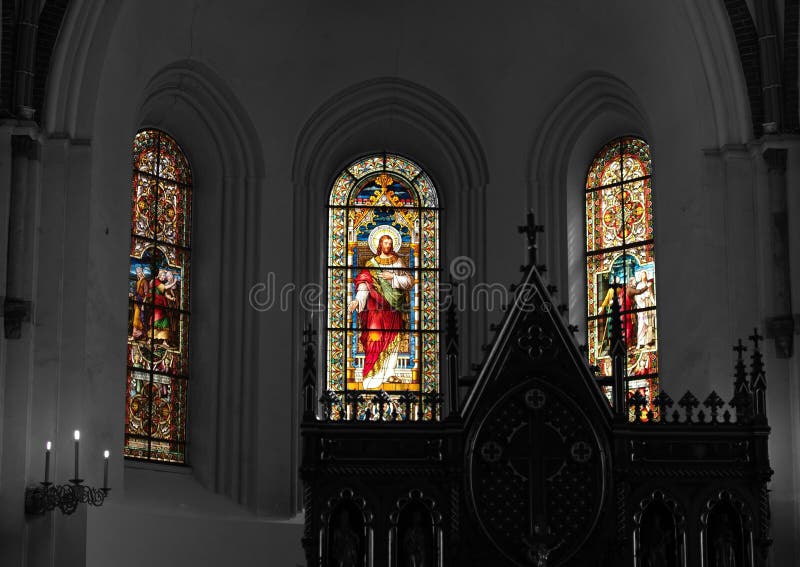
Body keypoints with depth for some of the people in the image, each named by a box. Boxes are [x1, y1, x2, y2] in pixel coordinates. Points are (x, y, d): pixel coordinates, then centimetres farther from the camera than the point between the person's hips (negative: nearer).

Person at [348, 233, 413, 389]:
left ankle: (389, 373, 6)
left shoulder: (397, 262, 11)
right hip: (376, 306, -2)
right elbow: (364, 282, -7)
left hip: (393, 306, 2)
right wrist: (357, 300, -22)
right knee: (375, 336, -10)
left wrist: (393, 278, -9)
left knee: (392, 339, 2)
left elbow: (410, 281, 5)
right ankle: (372, 374, -11)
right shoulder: (371, 263, 6)